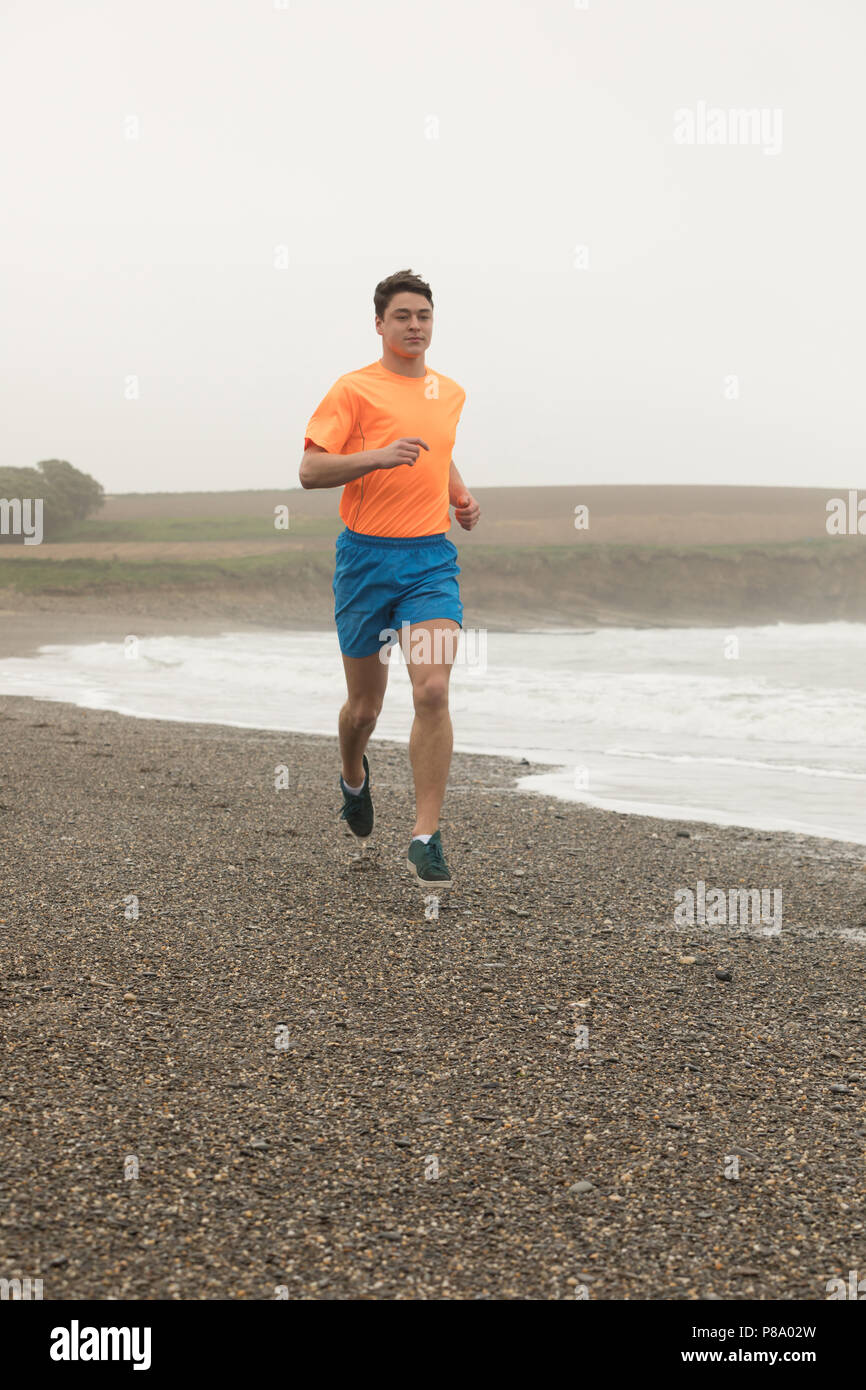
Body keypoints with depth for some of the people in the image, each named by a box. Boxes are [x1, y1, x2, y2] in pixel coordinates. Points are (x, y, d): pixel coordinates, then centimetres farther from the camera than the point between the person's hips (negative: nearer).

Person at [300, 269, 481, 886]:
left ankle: (427, 836, -10)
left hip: (432, 557, 3)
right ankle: (354, 776, 43)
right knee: (364, 705, 9)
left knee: (433, 691, -15)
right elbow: (310, 470, -10)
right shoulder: (354, 389, -4)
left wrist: (461, 496, 12)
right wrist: (378, 456, -24)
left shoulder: (451, 393, 13)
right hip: (367, 556, -2)